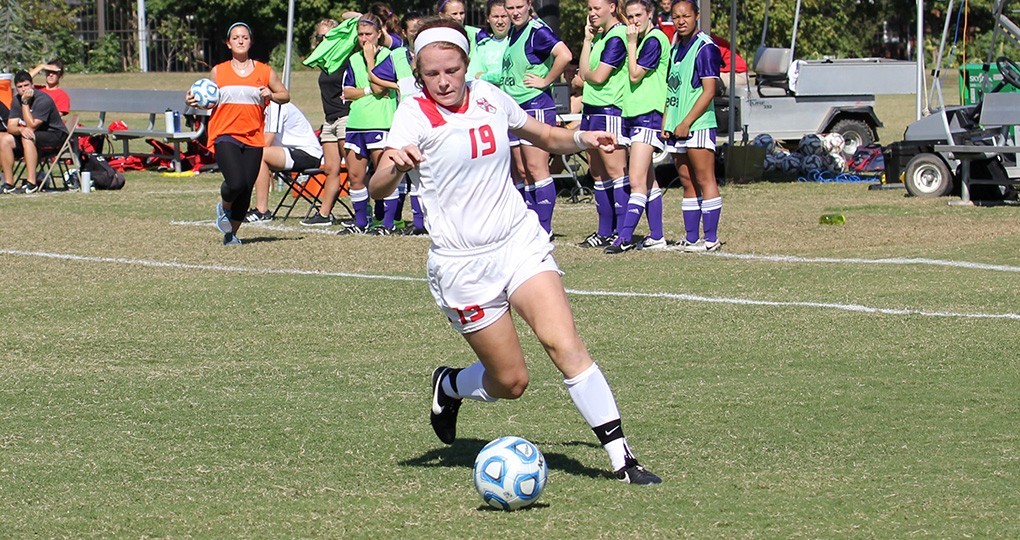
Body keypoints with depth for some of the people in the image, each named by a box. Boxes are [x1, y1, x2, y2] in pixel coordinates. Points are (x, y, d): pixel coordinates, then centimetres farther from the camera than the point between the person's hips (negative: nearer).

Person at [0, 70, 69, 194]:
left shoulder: (43, 99, -21)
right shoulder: (16, 100, 2)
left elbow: (31, 126, -26)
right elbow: (10, 127, -6)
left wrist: (25, 103, -26)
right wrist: (20, 129, -30)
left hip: (56, 136, -7)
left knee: (27, 137, -35)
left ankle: (31, 184, -39)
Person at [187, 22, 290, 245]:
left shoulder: (264, 72, 8)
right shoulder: (218, 72, 9)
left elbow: (285, 95, 15)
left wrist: (272, 95, -7)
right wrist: (194, 102, -5)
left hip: (253, 138, 2)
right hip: (225, 135, -2)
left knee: (246, 190, 1)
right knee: (236, 182, -22)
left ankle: (232, 233, 19)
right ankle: (224, 208, 12)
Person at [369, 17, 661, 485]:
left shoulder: (488, 97, 3)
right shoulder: (415, 114, -11)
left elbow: (546, 137, 21)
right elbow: (377, 188, -26)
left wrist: (581, 139, 1)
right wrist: (393, 166, -48)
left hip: (521, 240, 3)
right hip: (462, 262, -3)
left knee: (565, 344, -15)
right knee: (511, 381, 0)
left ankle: (621, 457, -13)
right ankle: (447, 387, 34)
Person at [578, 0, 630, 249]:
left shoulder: (617, 37, -13)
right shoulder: (600, 36, 16)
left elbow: (598, 77, -17)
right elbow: (584, 73, 11)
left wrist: (584, 74, 5)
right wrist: (588, 39, 7)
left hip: (609, 111, -10)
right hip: (591, 110, 10)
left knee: (615, 171, -9)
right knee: (597, 172, 10)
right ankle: (605, 232, 15)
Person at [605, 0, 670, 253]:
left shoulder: (654, 40, -12)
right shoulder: (642, 40, 17)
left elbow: (635, 74, -14)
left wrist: (631, 43, -10)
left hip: (648, 116, -10)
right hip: (632, 115, 10)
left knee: (637, 182, -15)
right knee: (648, 181, 13)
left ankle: (626, 236, -20)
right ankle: (656, 236, 17)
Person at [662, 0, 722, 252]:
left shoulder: (705, 47, -9)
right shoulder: (676, 48, 17)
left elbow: (709, 91, -14)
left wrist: (686, 123, -16)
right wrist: (665, 122, 13)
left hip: (698, 125, -8)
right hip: (676, 128, 8)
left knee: (705, 181, -7)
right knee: (687, 183, 10)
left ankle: (711, 238, -6)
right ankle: (691, 238, 13)